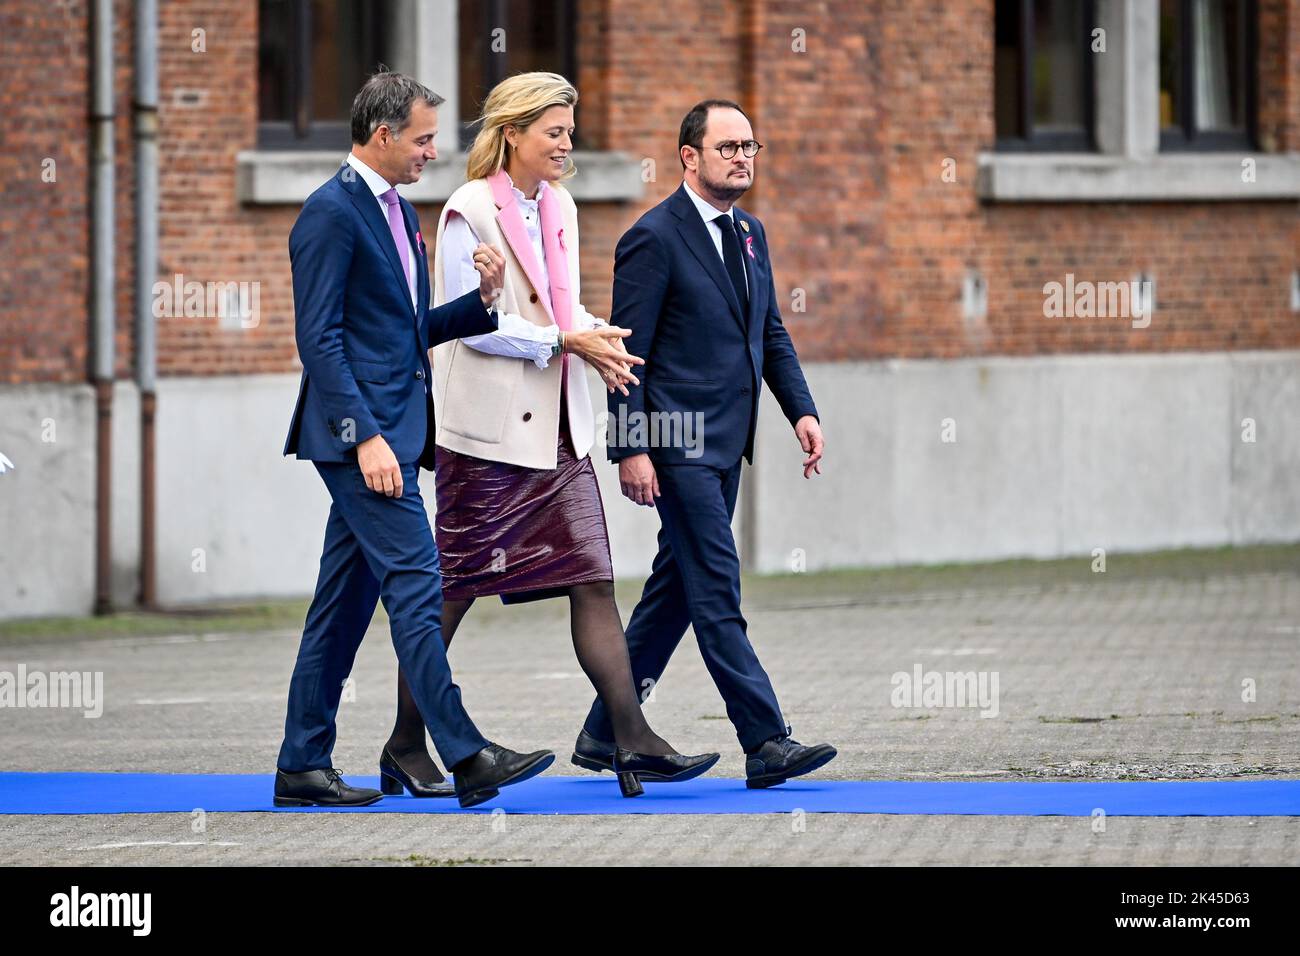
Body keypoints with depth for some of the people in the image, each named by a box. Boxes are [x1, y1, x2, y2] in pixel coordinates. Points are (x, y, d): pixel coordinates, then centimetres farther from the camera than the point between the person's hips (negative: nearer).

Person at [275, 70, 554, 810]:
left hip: (390, 432, 10)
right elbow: (319, 338, -16)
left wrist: (483, 300, 5)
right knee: (416, 587, -12)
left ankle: (304, 765, 13)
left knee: (347, 599, 10)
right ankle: (467, 757, -15)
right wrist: (365, 436, -21)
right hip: (361, 431, -10)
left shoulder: (398, 213, 18)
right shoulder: (331, 213, -11)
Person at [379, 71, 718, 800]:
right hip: (489, 433, -7)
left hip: (559, 428, 7)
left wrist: (597, 334, -1)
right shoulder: (469, 213, -10)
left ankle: (633, 743, -7)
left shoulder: (559, 208, 12)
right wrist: (567, 341, -17)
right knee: (452, 592, 2)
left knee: (593, 581, -2)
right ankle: (407, 745, 14)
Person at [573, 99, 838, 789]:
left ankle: (606, 733, 21)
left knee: (675, 592, 12)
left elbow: (771, 333, 21)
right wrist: (631, 449, -17)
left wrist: (801, 410, 7)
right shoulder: (654, 237, -10)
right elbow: (627, 350, -12)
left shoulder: (749, 233, 15)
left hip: (723, 445, 9)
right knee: (716, 595, -9)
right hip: (677, 442, -9)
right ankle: (766, 744, -12)